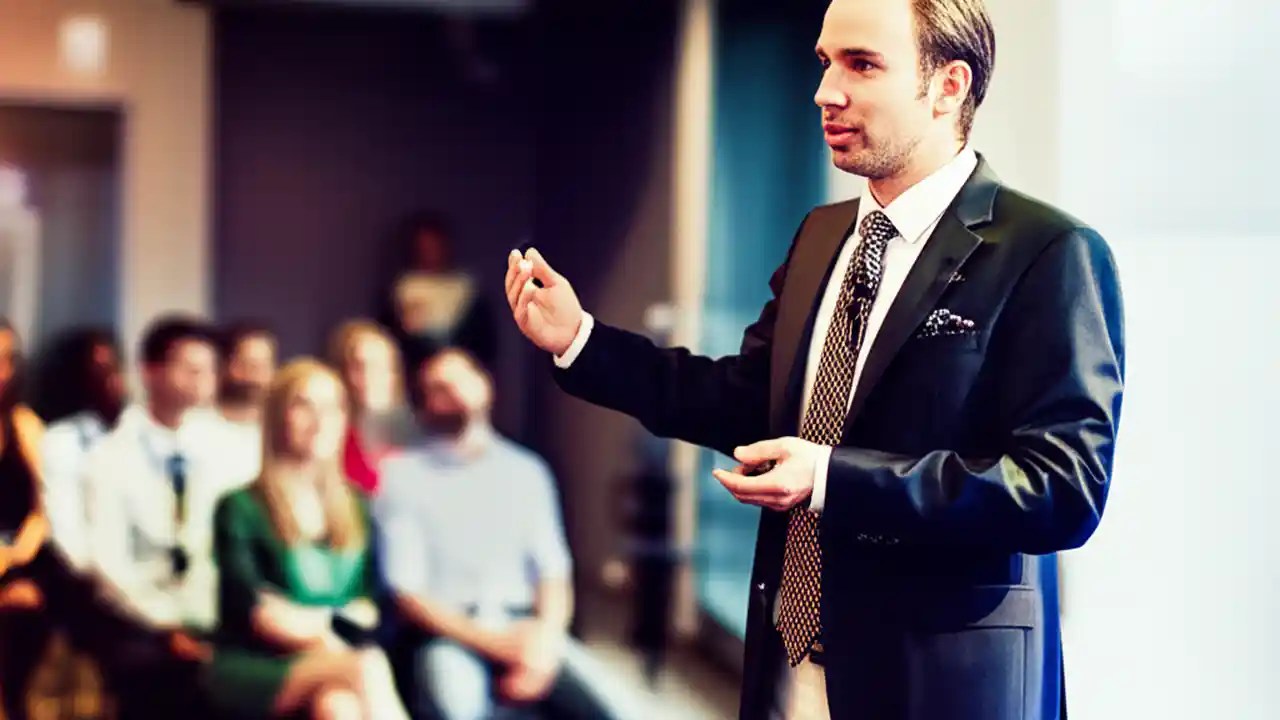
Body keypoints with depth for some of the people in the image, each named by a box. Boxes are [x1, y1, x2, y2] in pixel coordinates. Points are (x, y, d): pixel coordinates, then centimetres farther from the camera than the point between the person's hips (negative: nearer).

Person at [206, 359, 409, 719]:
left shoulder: (357, 507, 20)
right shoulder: (240, 508, 4)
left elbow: (374, 600, 9)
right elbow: (256, 611, -7)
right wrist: (325, 632, -15)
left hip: (337, 657, 3)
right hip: (258, 668, -3)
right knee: (366, 666, -35)